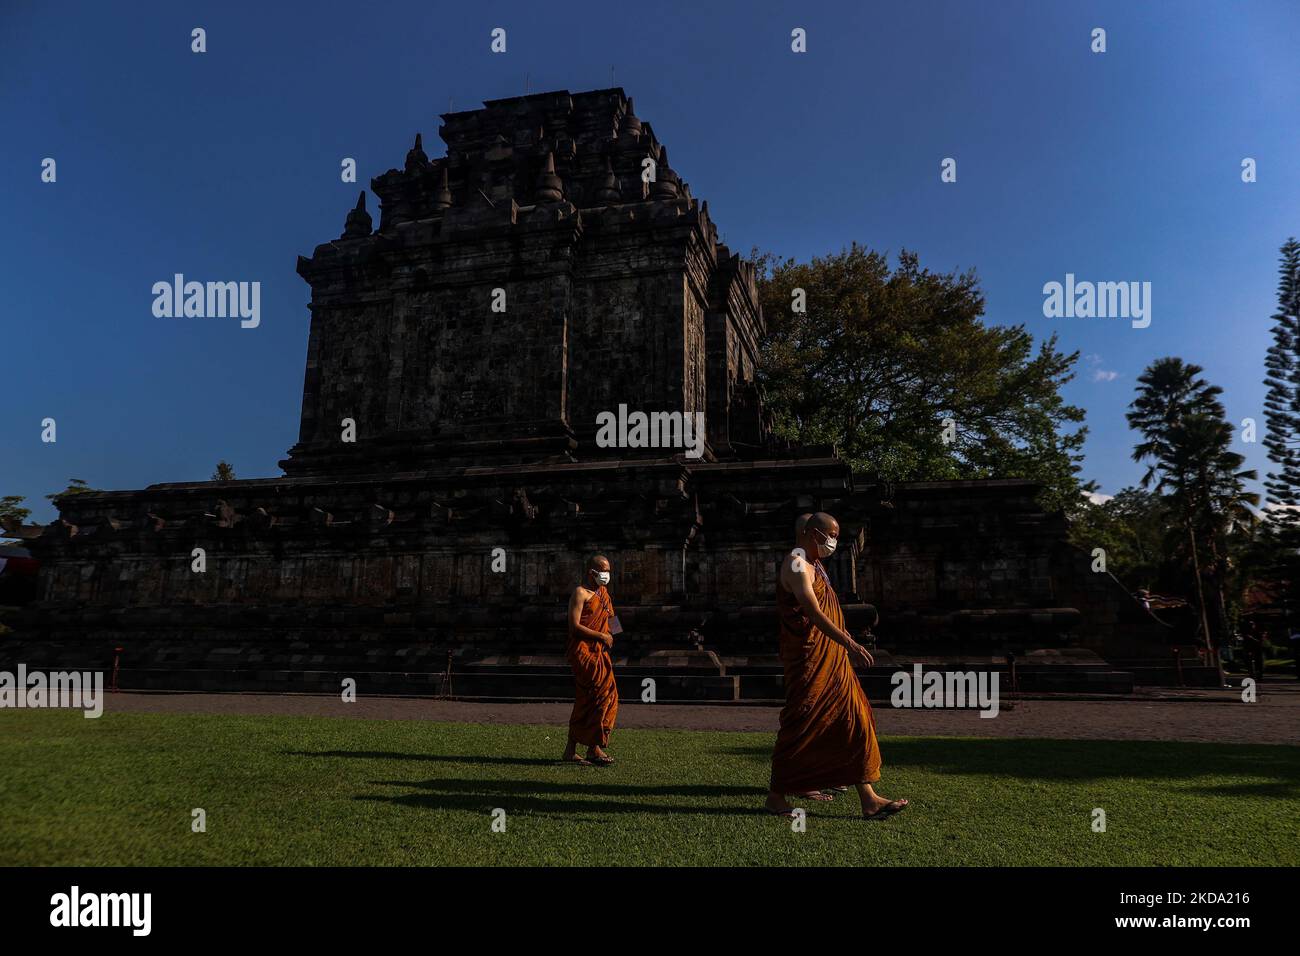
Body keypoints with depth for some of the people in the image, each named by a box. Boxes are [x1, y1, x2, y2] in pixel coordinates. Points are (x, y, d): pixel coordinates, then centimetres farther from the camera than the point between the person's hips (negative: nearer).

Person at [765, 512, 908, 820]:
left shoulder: (813, 565, 18)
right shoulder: (797, 565, -15)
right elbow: (814, 613, -26)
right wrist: (849, 643, -30)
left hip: (830, 660, 10)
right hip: (809, 659, -10)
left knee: (854, 721, 9)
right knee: (800, 724, -3)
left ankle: (868, 800, 15)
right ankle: (776, 795, 11)